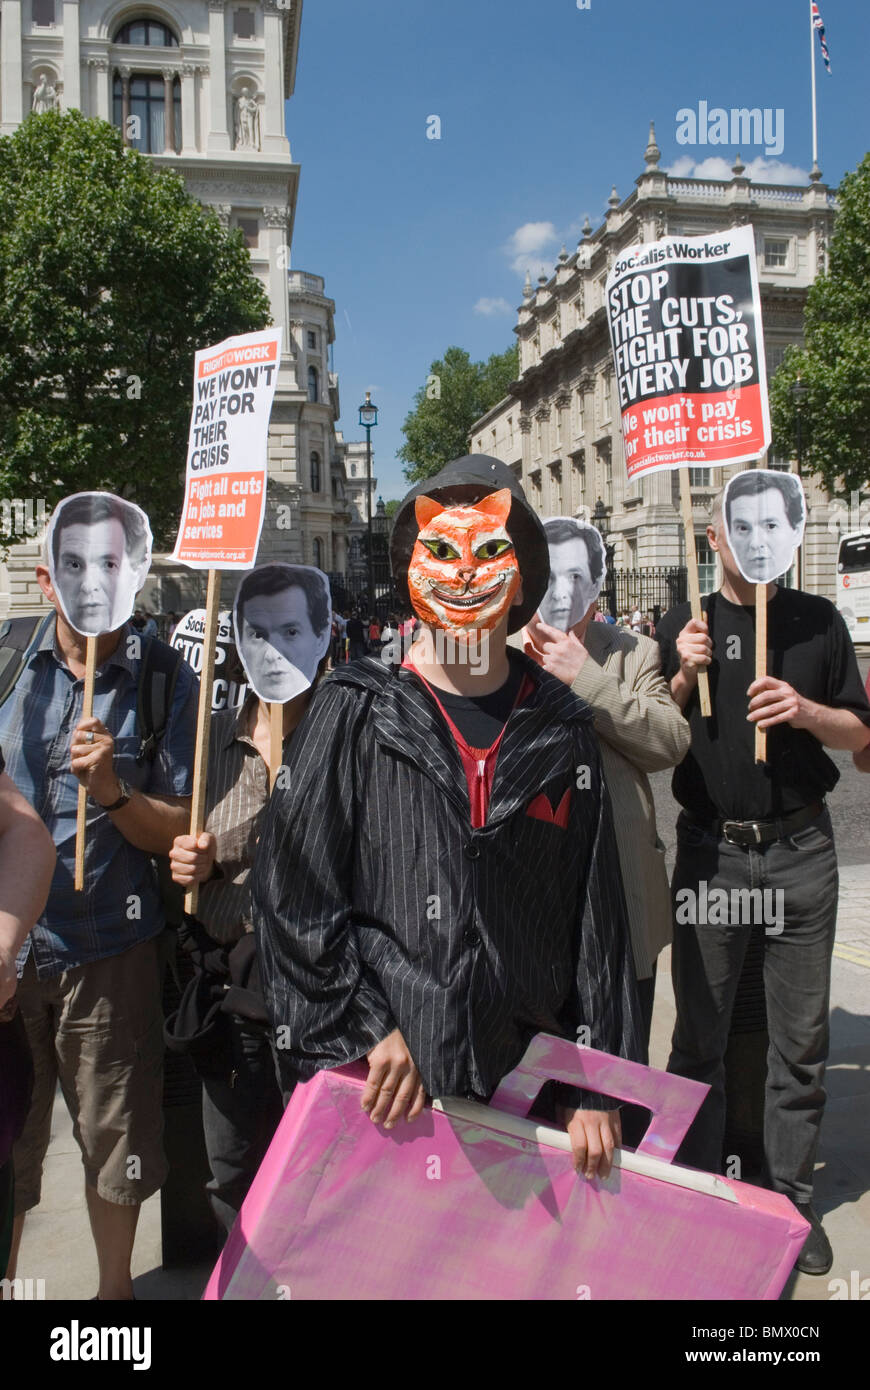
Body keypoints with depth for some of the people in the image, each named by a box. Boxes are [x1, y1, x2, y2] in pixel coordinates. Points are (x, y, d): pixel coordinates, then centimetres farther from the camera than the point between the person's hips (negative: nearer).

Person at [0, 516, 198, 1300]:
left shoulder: (168, 683, -4)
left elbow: (182, 833, -5)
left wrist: (113, 792, -21)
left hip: (109, 949, -1)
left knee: (114, 1142, 13)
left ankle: (115, 1287, 35)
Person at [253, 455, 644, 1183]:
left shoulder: (561, 729, 4)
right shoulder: (355, 713, -2)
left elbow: (596, 922, 5)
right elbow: (293, 893, -5)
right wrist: (367, 1029, -9)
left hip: (525, 1084, 2)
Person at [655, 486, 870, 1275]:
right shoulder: (684, 627, 4)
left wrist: (806, 710, -11)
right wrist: (684, 677, -11)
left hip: (801, 850, 1)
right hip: (710, 849, -1)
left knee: (801, 1039, 10)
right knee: (700, 1034, 8)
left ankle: (792, 1198, 26)